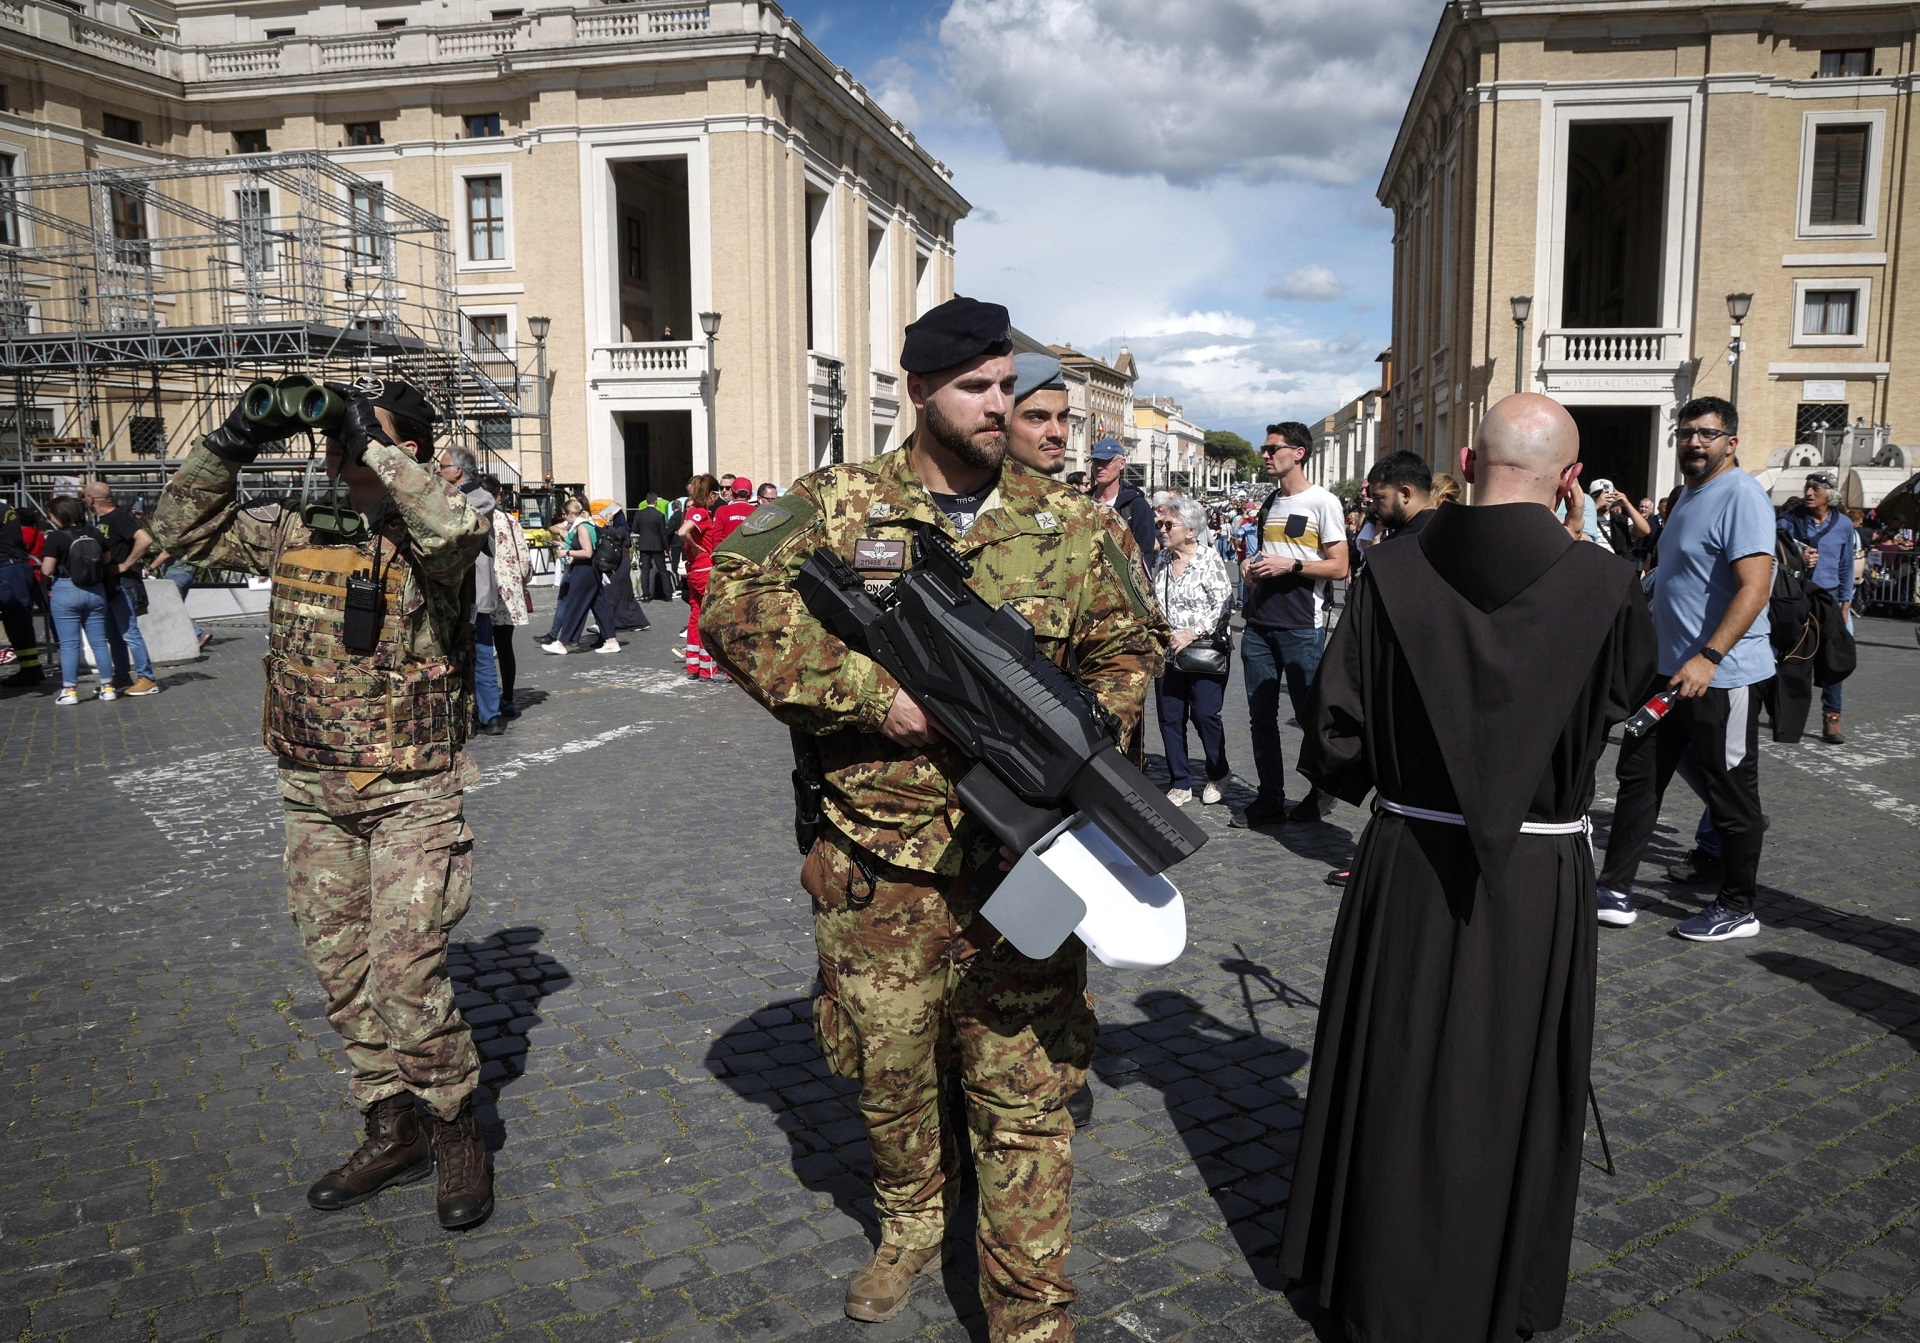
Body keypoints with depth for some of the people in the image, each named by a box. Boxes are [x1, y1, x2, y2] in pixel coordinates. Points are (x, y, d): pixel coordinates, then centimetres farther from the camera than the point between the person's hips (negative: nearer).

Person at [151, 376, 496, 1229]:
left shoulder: (425, 541, -10)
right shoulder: (295, 537, 7)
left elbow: (457, 529, -34)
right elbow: (183, 529, 14)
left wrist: (374, 441, -25)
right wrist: (235, 441, 1)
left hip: (411, 795, -6)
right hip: (313, 794, 6)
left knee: (405, 979, -9)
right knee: (344, 978, 14)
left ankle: (456, 1132, 14)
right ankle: (391, 1130, 30)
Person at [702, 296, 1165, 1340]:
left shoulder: (1064, 521, 6)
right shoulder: (839, 507, -2)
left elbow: (1127, 646, 14)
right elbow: (734, 606, -12)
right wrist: (871, 694, -19)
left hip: (1022, 861, 1)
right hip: (880, 869, 0)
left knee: (1028, 1092, 4)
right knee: (888, 1067, 17)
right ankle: (911, 1228, 46)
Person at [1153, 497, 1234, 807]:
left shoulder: (1209, 560, -9)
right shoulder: (1162, 559, 10)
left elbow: (1224, 606, -14)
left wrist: (1191, 633, -19)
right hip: (1169, 653, 6)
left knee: (1205, 715, -3)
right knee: (1170, 718, 5)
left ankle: (1217, 775, 21)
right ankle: (1180, 784, 15)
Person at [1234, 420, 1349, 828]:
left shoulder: (1322, 502, -4)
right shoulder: (1269, 503, 18)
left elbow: (1339, 567, -8)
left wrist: (1290, 566, -17)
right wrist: (1250, 566, 7)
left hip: (1301, 627, -7)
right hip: (1259, 624, 7)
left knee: (1309, 714, 0)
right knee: (1261, 715, 7)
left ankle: (1320, 793, 16)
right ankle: (1270, 799, 14)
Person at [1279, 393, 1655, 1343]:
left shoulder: (1393, 573, -12)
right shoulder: (1603, 586, -12)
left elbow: (1335, 737, -10)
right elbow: (1631, 689, 10)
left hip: (1407, 864, 1)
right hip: (1540, 879, 0)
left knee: (1396, 1083, 16)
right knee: (1512, 1091, 17)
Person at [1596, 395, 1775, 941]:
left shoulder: (1741, 495, -14)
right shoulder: (1690, 495, 15)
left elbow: (1755, 588, -24)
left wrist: (1708, 658, -30)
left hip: (1722, 676, -10)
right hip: (1670, 671, 10)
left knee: (1731, 795, 4)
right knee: (1638, 778, 11)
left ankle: (1738, 909, 18)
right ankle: (1615, 893, 19)